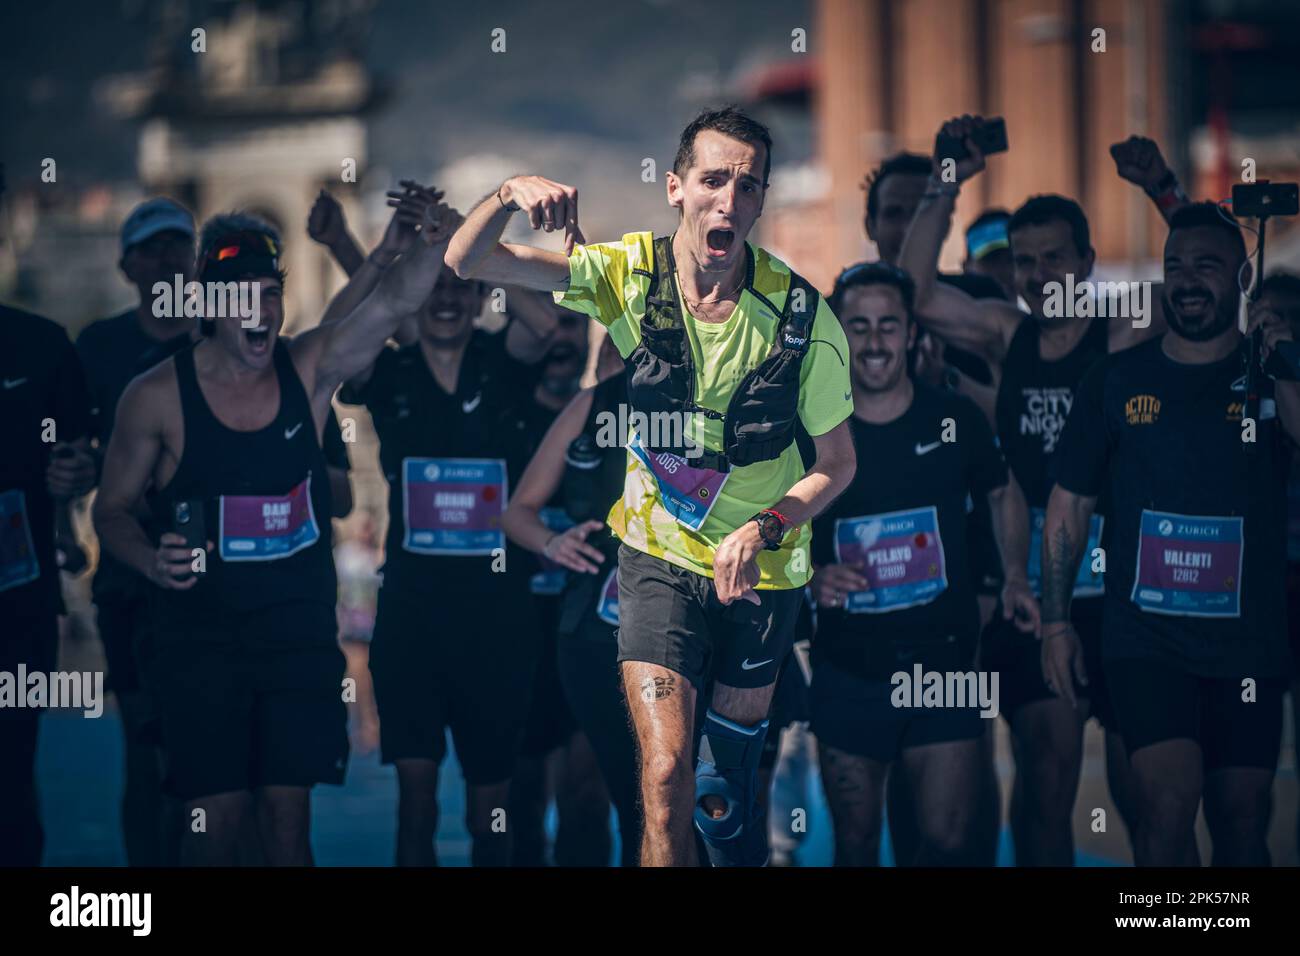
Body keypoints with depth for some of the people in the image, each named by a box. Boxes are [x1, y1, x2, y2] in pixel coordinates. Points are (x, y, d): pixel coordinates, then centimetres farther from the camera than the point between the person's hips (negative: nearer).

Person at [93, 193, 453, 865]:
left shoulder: (309, 369, 0)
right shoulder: (158, 396, -5)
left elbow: (395, 300, -14)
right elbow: (112, 509, 4)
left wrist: (434, 242, -34)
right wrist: (153, 561, -17)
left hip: (301, 629, 2)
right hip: (201, 629, -2)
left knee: (289, 817, 4)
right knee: (215, 824, -4)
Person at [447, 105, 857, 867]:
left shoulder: (803, 317, -20)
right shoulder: (632, 275, -16)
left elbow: (838, 464, -7)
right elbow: (467, 261, -18)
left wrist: (765, 529, -25)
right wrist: (511, 195, -39)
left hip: (761, 566, 1)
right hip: (659, 553, 0)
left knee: (739, 737, 21)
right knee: (665, 773, -14)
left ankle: (730, 823, 53)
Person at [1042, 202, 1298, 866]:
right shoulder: (1117, 381, 5)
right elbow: (1069, 505, 9)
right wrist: (1056, 623, 4)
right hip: (1147, 642, -1)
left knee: (1242, 826, 7)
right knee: (1168, 809, -18)